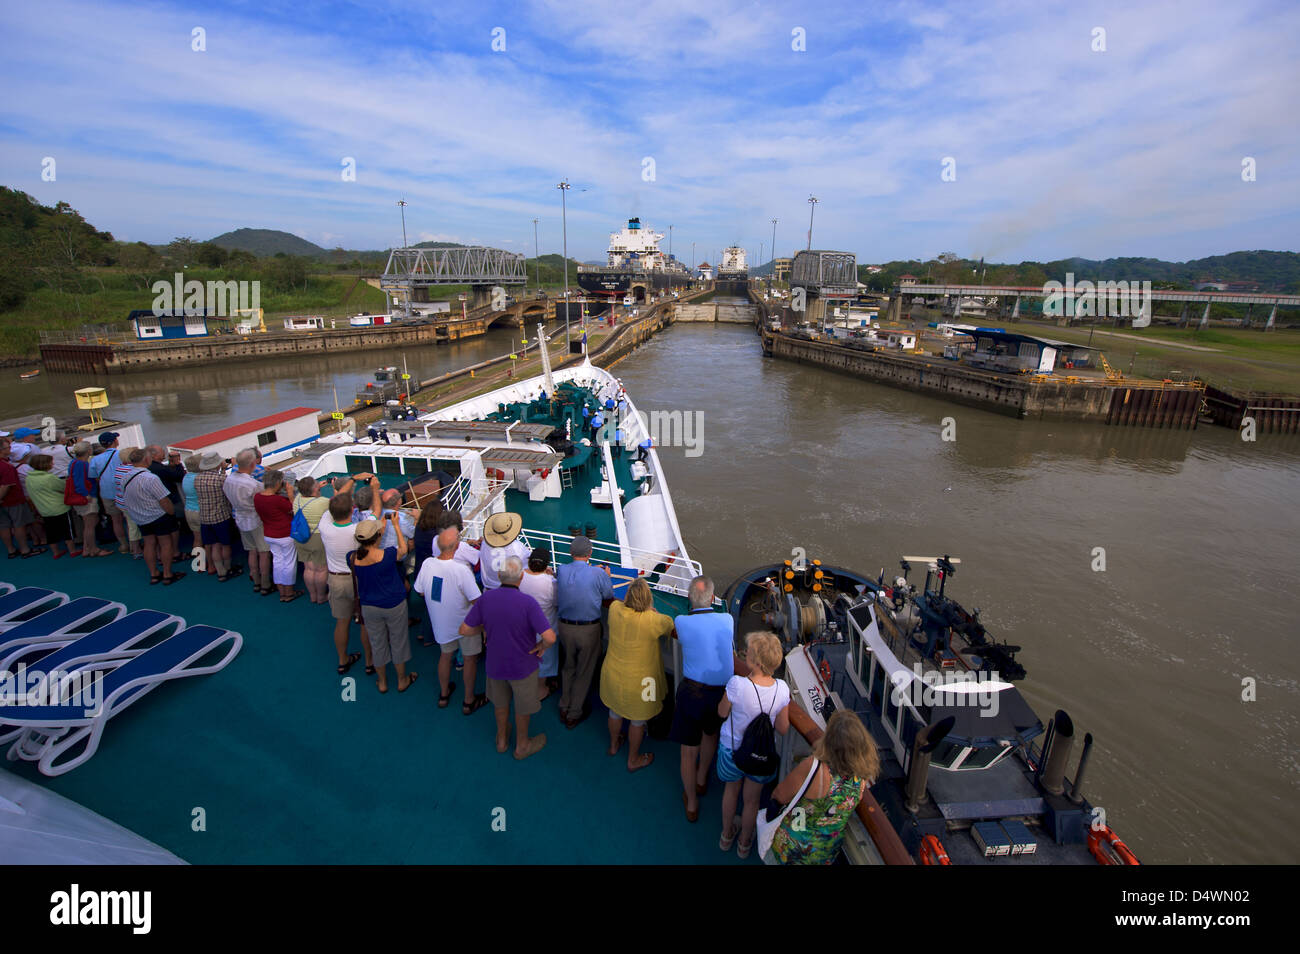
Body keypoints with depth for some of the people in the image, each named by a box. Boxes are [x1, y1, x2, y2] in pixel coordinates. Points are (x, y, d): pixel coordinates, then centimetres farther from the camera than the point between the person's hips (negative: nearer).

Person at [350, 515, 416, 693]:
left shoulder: (353, 558, -17)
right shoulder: (387, 555, -28)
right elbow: (403, 549, -5)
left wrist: (382, 529, 11)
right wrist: (396, 524, 2)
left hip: (369, 607, 3)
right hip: (394, 605, -3)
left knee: (377, 643, 21)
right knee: (398, 641, 18)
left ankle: (382, 682, 39)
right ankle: (402, 680, 35)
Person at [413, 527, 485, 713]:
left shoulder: (427, 564, -16)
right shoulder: (461, 570, -32)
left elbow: (420, 591, 0)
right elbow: (476, 601, -26)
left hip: (440, 621, 5)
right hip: (464, 623, -5)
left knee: (445, 655, 26)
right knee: (470, 659, 15)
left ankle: (443, 694, 45)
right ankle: (469, 701, 30)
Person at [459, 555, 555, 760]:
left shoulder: (485, 598, -18)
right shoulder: (527, 602, -29)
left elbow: (465, 630, -11)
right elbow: (550, 637, -34)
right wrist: (542, 646, -12)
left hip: (495, 664, 3)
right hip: (523, 666, -3)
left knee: (500, 703, 29)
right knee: (523, 708, 22)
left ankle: (502, 739, 51)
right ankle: (522, 745, 43)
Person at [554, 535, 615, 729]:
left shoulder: (561, 571, -9)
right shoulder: (598, 574, -19)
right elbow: (609, 598, -4)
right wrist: (606, 576, 14)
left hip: (565, 626, 4)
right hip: (589, 628, -3)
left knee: (569, 667, 25)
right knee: (584, 671, 15)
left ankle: (564, 708, 38)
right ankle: (574, 715, 28)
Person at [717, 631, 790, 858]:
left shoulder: (737, 684, -34)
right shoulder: (781, 688, -24)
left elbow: (722, 713, -13)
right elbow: (783, 729, -11)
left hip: (732, 748, -1)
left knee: (731, 790, 28)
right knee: (752, 799, 26)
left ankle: (727, 835, 52)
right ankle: (744, 843, 50)